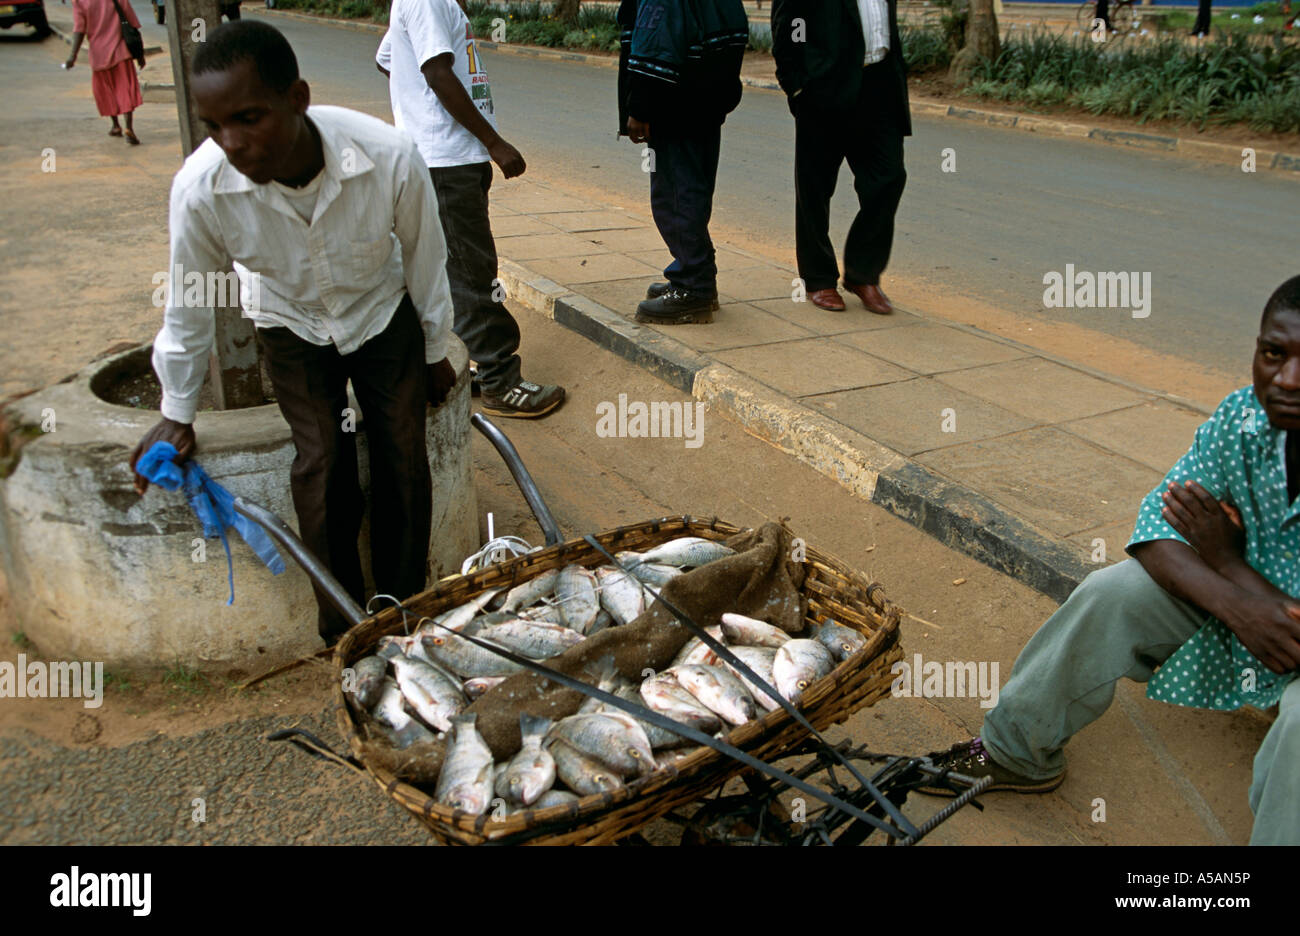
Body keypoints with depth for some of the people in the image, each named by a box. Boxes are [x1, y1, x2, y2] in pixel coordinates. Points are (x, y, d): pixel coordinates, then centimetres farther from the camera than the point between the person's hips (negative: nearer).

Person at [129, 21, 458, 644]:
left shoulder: (390, 158, -35)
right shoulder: (200, 187, -32)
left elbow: (425, 260, -14)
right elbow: (188, 305, -12)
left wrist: (436, 354, 0)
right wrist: (177, 414, -2)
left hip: (384, 316, 0)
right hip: (292, 328, 0)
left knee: (403, 459, -1)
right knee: (322, 464, -10)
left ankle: (405, 612, 19)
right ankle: (343, 629, 8)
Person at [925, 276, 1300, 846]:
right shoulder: (1243, 417, -15)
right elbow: (1160, 519, -13)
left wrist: (1228, 564, -21)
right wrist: (1230, 599, -32)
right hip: (1241, 599, 5)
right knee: (1114, 592, -13)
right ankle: (1016, 753, 3)